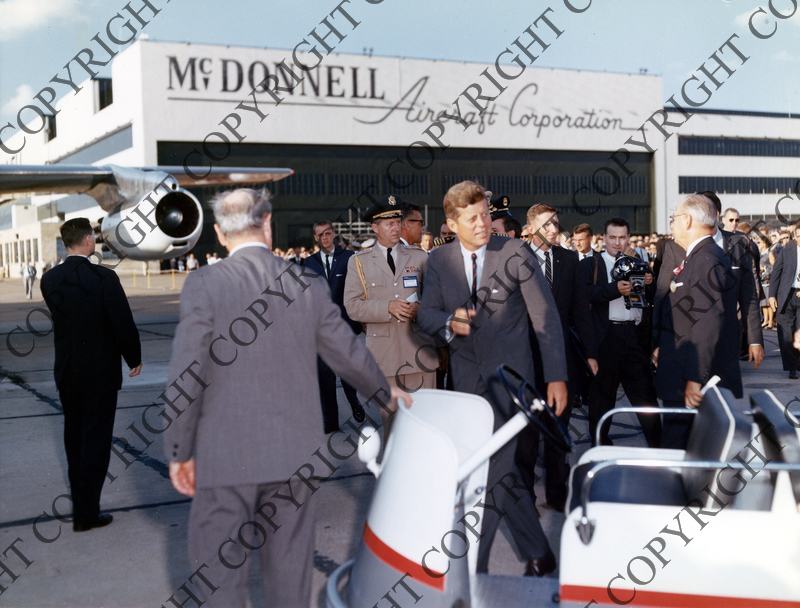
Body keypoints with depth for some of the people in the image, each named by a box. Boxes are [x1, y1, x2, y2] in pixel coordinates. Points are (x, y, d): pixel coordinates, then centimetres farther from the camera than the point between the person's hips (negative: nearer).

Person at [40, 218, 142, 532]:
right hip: (101, 374, -5)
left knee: (75, 438, 19)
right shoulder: (104, 278, -18)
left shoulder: (50, 279, -1)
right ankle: (86, 514, 3)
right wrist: (134, 358, -1)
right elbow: (124, 325, -16)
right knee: (96, 441, 2)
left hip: (66, 373, 6)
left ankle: (80, 502, 31)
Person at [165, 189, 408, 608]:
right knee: (289, 561, 15)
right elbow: (349, 354, 11)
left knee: (217, 565, 8)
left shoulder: (204, 285, -9)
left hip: (227, 455, -3)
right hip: (295, 452, 4)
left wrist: (179, 453, -2)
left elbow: (187, 378, -12)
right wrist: (384, 391, 31)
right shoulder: (308, 286, 2)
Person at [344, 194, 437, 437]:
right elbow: (352, 306, -1)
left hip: (419, 350, 1)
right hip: (384, 352, -1)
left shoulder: (419, 257, 13)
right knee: (389, 419, 2)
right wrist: (387, 307, -14)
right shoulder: (358, 262, 8)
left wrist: (421, 307, -8)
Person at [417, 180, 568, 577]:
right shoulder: (439, 261, 3)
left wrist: (556, 377, -10)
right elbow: (426, 314, 5)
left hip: (509, 373, -4)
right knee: (503, 469, 11)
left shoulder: (516, 253, -8)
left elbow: (546, 317, -6)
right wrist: (448, 322, -19)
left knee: (494, 467, -10)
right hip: (466, 376, 4)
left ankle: (473, 564, 3)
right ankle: (538, 554, 27)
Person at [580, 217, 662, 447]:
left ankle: (658, 445, 7)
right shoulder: (590, 264, 5)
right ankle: (599, 443, 17)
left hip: (636, 334, 3)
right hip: (605, 336, -3)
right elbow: (586, 293, -14)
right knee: (602, 392, 5)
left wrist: (648, 284, -4)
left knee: (644, 390, 2)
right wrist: (615, 289, -25)